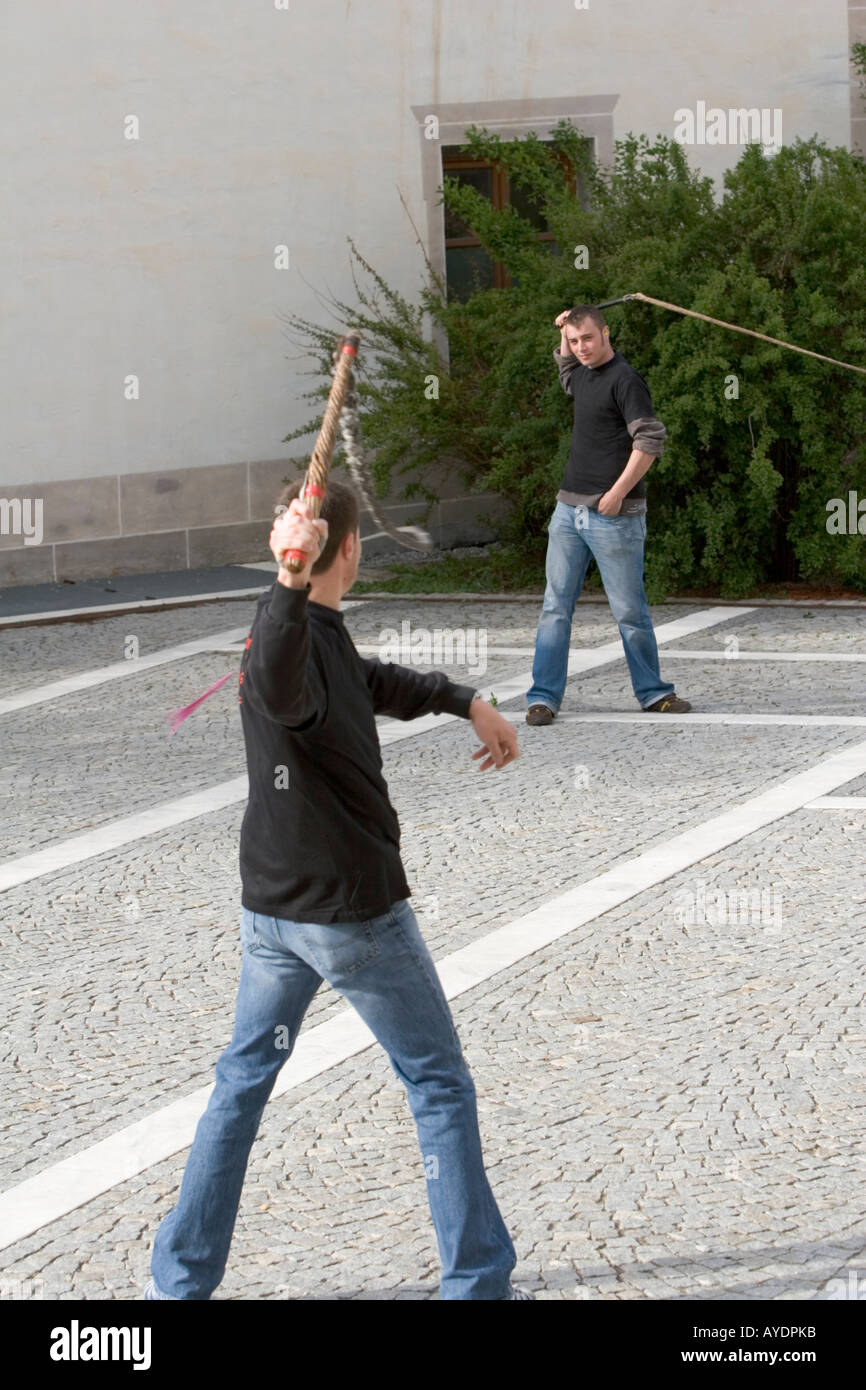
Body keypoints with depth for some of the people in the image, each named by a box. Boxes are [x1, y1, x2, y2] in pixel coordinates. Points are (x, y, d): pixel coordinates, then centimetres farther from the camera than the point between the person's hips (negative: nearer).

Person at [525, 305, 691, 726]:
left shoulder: (625, 379, -10)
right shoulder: (584, 375, 15)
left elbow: (650, 439, -17)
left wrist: (618, 492, -21)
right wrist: (563, 334, 26)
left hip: (614, 515, -8)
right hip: (569, 508, 8)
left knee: (630, 611, 0)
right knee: (556, 607, 4)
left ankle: (652, 692, 14)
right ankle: (544, 697, 6)